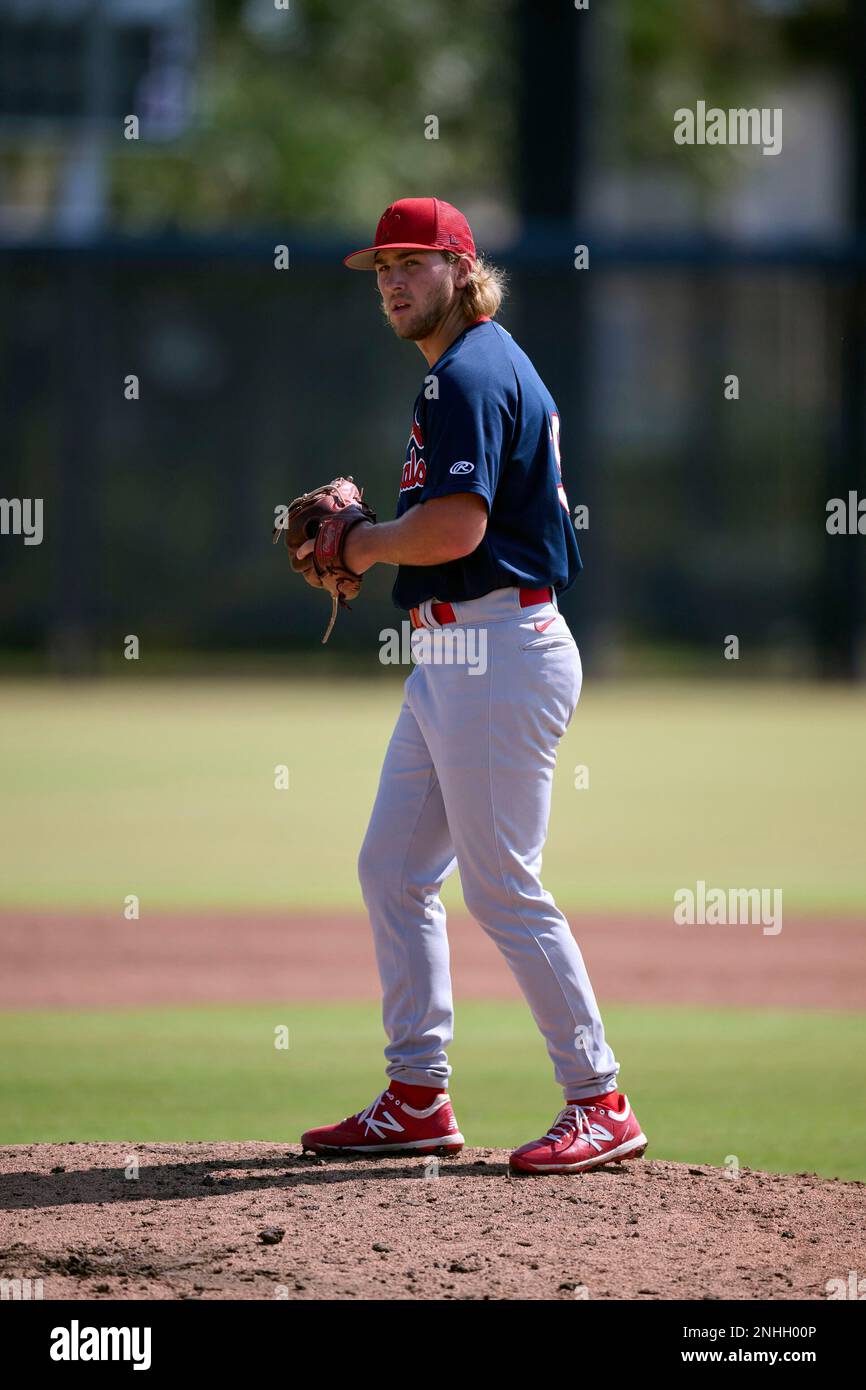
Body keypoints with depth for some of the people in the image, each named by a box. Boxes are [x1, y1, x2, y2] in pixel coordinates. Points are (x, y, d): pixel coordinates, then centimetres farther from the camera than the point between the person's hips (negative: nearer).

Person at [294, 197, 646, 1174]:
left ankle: (601, 1103, -2)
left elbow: (457, 526, -24)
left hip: (500, 649, -11)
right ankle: (418, 1099, 15)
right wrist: (361, 536, 9)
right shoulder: (471, 370, 19)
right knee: (392, 867, 12)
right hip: (451, 654, 11)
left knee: (501, 886, -8)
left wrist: (369, 543, -7)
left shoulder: (472, 373, -14)